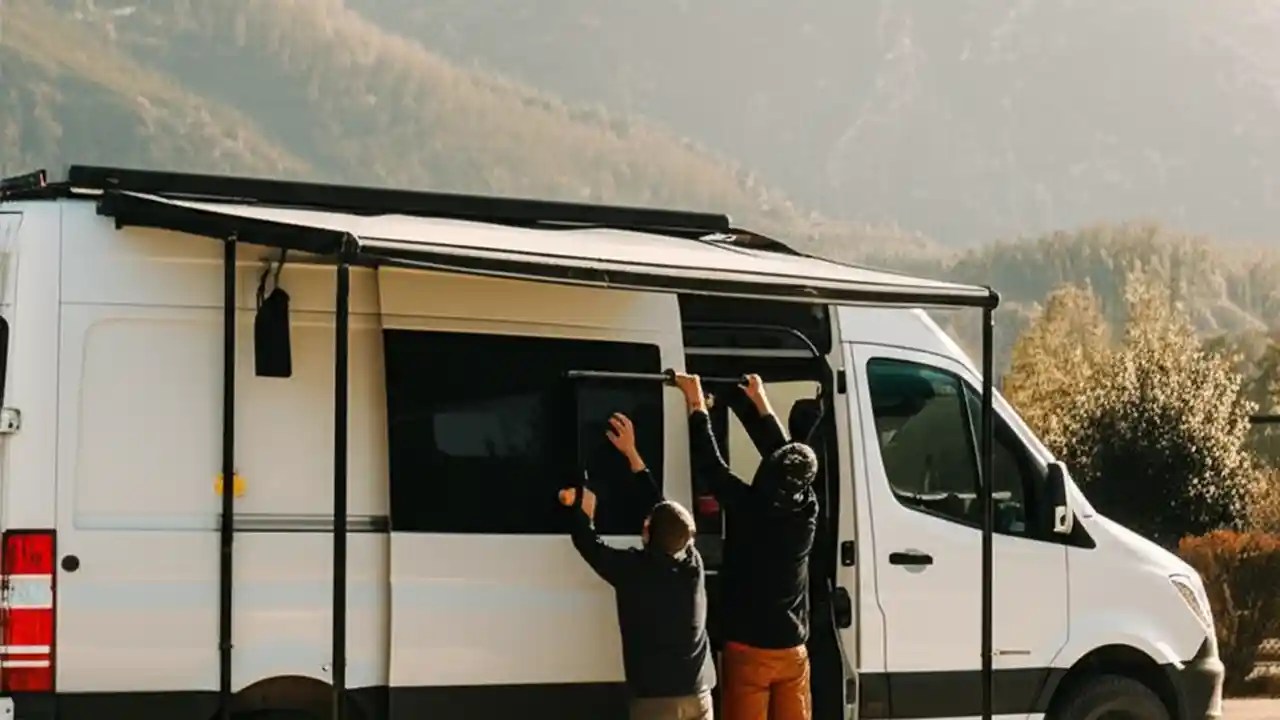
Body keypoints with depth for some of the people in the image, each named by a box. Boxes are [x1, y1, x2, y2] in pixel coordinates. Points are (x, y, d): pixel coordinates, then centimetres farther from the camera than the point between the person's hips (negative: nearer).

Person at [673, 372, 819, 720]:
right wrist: (760, 402, 23)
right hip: (792, 651, 4)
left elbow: (710, 464, -6)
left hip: (748, 650, -4)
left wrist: (696, 404, 5)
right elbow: (786, 454, 10)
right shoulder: (806, 512, -3)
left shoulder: (748, 509, -16)